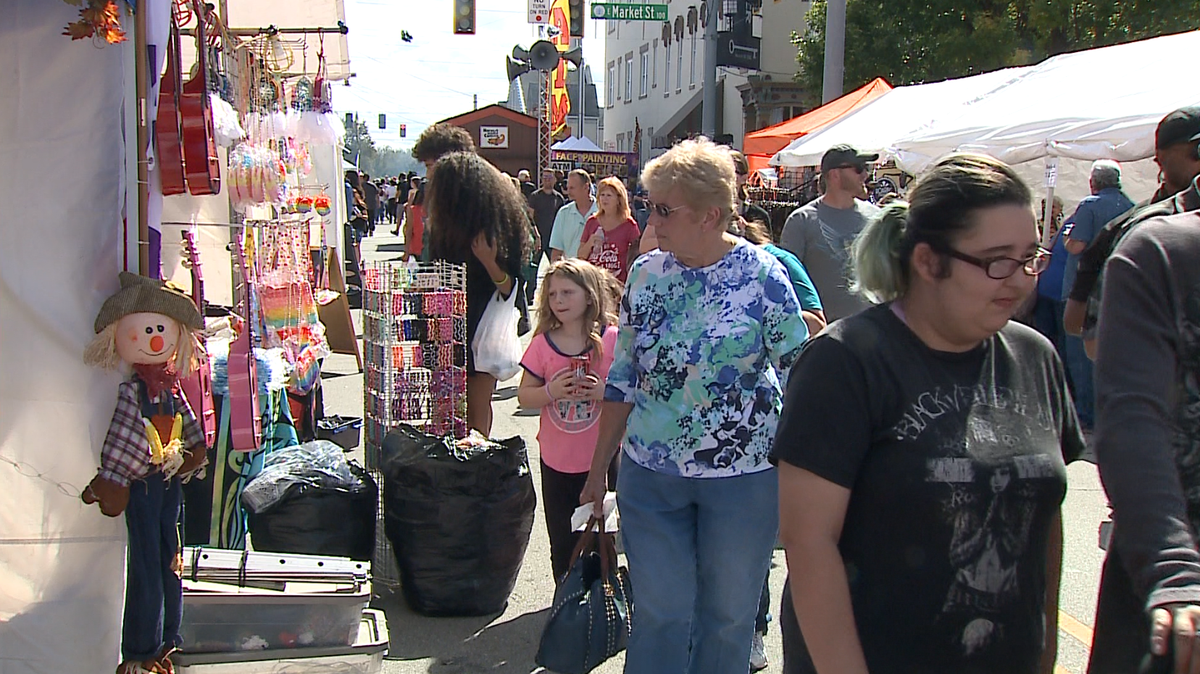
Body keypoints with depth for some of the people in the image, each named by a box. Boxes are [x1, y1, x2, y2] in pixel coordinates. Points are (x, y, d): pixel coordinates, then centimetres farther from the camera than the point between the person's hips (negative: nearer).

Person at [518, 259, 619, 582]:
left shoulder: (612, 339, -7)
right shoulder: (543, 343, -1)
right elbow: (523, 396, 2)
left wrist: (604, 392, -21)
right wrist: (551, 391, -17)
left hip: (601, 457, -2)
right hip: (557, 460, 2)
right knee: (562, 541, 11)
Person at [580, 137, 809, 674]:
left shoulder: (762, 275, -10)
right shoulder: (646, 273, 2)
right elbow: (623, 377, 9)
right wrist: (598, 469, 11)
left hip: (742, 476, -3)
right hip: (648, 474, 3)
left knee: (728, 614, 12)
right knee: (659, 613, 8)